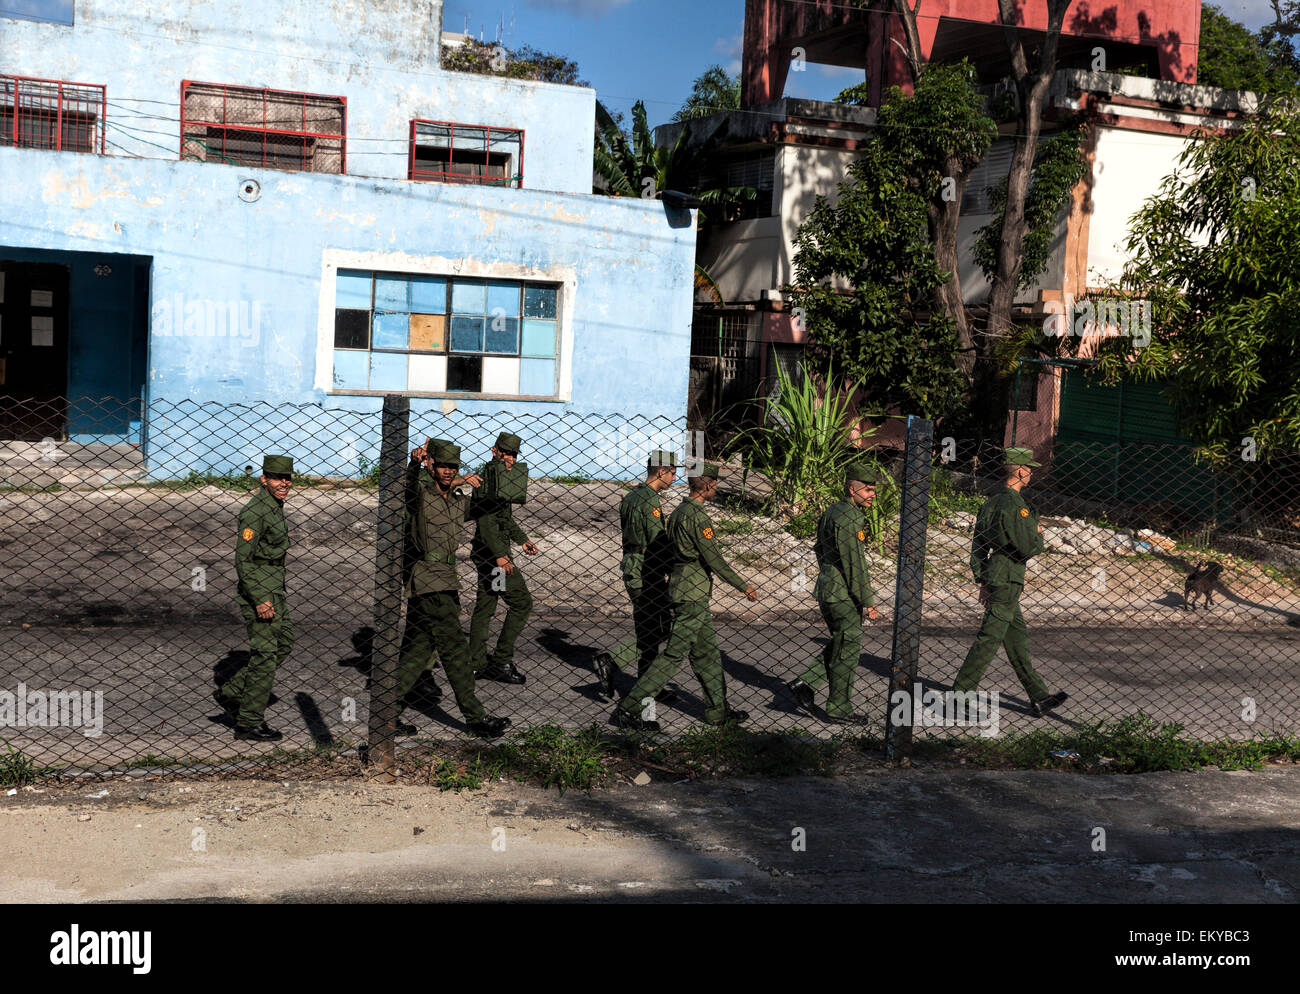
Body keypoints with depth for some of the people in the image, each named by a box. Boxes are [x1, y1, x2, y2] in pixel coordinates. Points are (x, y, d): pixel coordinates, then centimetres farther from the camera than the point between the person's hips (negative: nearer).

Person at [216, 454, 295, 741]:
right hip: (258, 591, -10)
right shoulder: (255, 511, -18)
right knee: (265, 655, -3)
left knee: (284, 643, 16)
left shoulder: (274, 507, 11)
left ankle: (230, 694, 23)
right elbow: (242, 559, -21)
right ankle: (249, 723, 8)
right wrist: (260, 600, -23)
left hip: (273, 590, 10)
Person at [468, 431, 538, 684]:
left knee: (485, 606, 11)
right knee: (521, 602, -6)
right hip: (492, 550, -10)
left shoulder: (503, 476, 16)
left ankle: (476, 664, 15)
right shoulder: (488, 475, -14)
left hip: (488, 553, 10)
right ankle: (501, 661, -3)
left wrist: (522, 540, 27)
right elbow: (485, 518, -22)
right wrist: (500, 554, -26)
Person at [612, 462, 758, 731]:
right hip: (692, 591, -10)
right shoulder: (696, 514, -16)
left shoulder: (679, 511, 13)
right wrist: (743, 586, -10)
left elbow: (670, 551, 18)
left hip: (680, 585, 10)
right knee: (674, 653, -8)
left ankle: (717, 710, 24)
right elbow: (713, 558, -18)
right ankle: (630, 707, -7)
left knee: (707, 652, 16)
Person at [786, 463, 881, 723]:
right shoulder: (849, 518, -18)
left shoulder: (831, 512, 13)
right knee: (848, 649, 2)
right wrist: (867, 601, -16)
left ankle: (805, 683, 15)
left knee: (840, 644, 20)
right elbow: (853, 563, -21)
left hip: (827, 591, 10)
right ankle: (839, 709, 10)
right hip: (844, 595, -9)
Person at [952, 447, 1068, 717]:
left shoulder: (992, 502, 12)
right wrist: (1039, 536, 2)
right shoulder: (1015, 506, -17)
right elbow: (1027, 549, -19)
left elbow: (977, 547, 16)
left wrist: (983, 582, 19)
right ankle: (960, 693, -1)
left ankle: (1039, 698, 21)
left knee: (1018, 639, 14)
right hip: (1007, 582, -10)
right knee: (989, 639, -5)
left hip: (993, 580, 10)